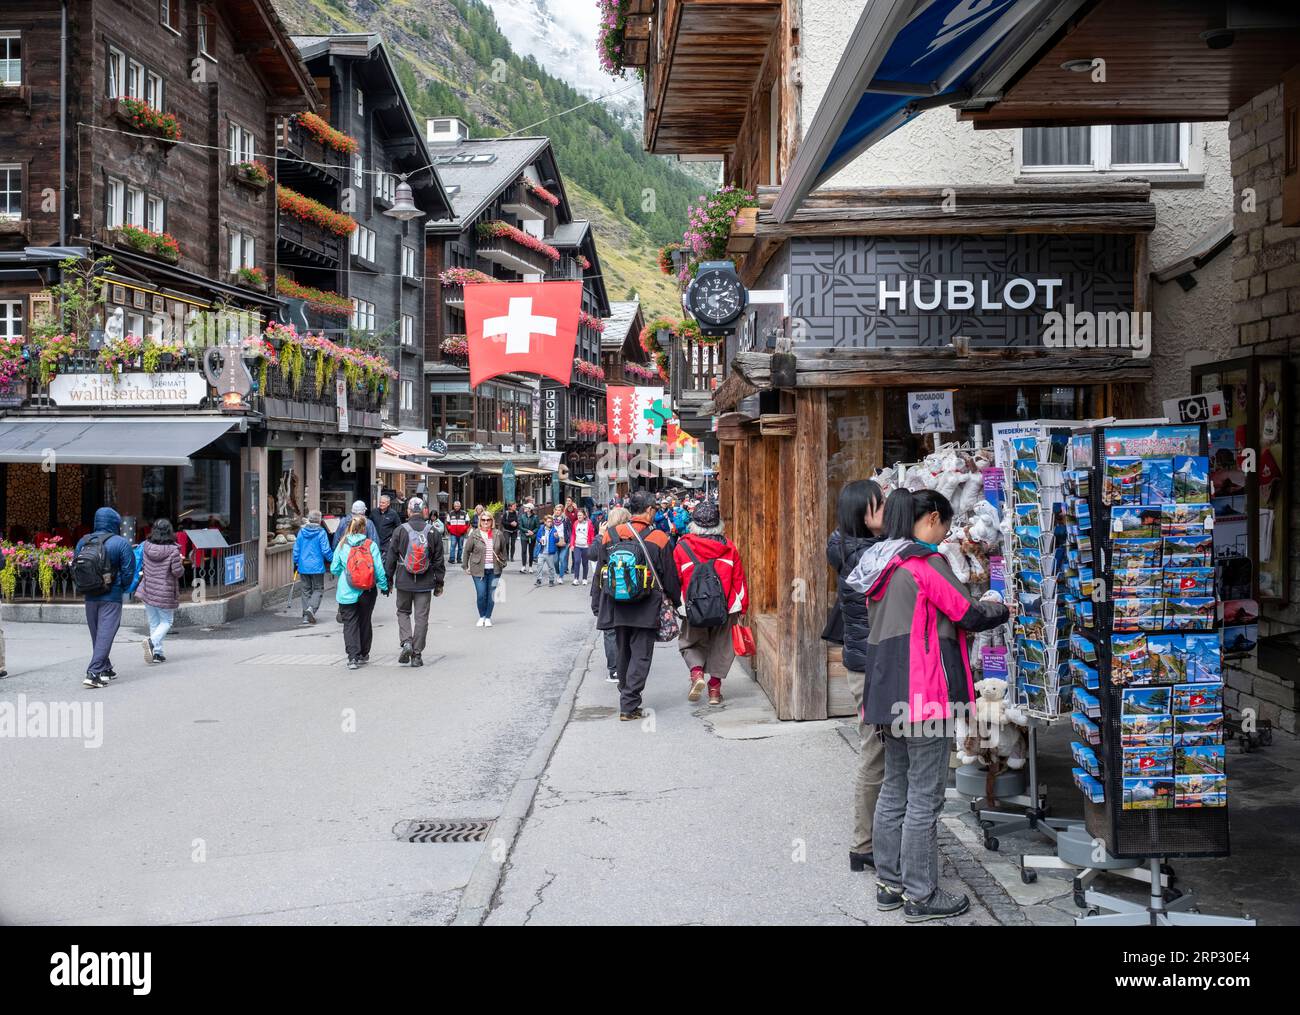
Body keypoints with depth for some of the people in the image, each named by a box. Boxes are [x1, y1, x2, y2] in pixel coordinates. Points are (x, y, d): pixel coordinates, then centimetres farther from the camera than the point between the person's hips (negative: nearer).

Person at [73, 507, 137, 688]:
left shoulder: (83, 542, 6)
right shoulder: (121, 543, -10)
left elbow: (75, 568, 8)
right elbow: (128, 571, -11)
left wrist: (83, 588, 17)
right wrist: (123, 588, 6)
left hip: (90, 597, 6)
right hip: (111, 598, -5)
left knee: (96, 634, 17)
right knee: (105, 634, -5)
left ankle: (105, 668, 29)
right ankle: (94, 673, -13)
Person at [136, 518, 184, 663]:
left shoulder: (145, 546, -4)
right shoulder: (173, 550, -16)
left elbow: (138, 564, 7)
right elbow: (177, 572, -15)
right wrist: (180, 563, 4)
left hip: (147, 590, 4)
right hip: (165, 593, -4)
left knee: (154, 623, 14)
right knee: (166, 621, 10)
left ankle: (157, 652, 11)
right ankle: (152, 641, -16)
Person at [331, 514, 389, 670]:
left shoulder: (342, 545, -4)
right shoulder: (371, 545, -8)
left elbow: (334, 568, 3)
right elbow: (379, 569, -6)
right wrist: (384, 586, 7)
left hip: (346, 592, -1)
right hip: (367, 592, 1)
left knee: (350, 624, 3)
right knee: (365, 622, 16)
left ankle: (353, 657, -10)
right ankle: (364, 654, 29)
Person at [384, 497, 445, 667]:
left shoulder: (399, 531, -6)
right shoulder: (433, 532, -1)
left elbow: (390, 557, -1)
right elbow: (439, 560, 4)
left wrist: (388, 579, 10)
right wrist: (439, 583, 12)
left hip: (404, 582, -1)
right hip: (425, 583, 1)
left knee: (403, 612, 18)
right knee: (421, 617, 5)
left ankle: (406, 642, -3)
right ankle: (417, 654, 6)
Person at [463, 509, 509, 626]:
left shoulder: (498, 534, 4)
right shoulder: (474, 534, -2)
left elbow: (503, 550, 14)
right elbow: (467, 550, 4)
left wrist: (503, 565, 13)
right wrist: (466, 567, 3)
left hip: (494, 569, 2)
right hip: (479, 569, -2)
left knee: (491, 594, 4)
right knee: (481, 594, -4)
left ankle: (488, 618, 17)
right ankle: (481, 617, 16)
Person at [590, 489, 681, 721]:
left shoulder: (610, 535, 3)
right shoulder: (658, 539, -7)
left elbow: (599, 574, 7)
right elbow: (670, 577, -1)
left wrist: (597, 605, 14)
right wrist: (676, 603, 14)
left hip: (616, 606, 4)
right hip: (646, 609, -4)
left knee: (624, 653, 18)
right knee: (641, 656, 1)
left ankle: (627, 699, 31)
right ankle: (628, 706, -6)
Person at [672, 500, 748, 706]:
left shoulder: (681, 547, -5)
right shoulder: (728, 547, -1)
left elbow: (674, 579, 1)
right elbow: (739, 578, 4)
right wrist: (742, 606, 14)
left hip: (693, 608, -1)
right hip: (725, 608, 1)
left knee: (690, 643, 18)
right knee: (721, 647, 15)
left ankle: (696, 672, -7)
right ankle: (715, 687, 14)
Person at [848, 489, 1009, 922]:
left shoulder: (882, 563, 14)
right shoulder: (925, 562, -13)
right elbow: (968, 614, -9)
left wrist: (966, 616, 14)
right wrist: (1001, 609, 11)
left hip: (889, 690, 9)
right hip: (924, 691, -9)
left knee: (894, 789, 16)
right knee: (924, 797, -1)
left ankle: (889, 883, 23)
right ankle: (920, 895, 6)